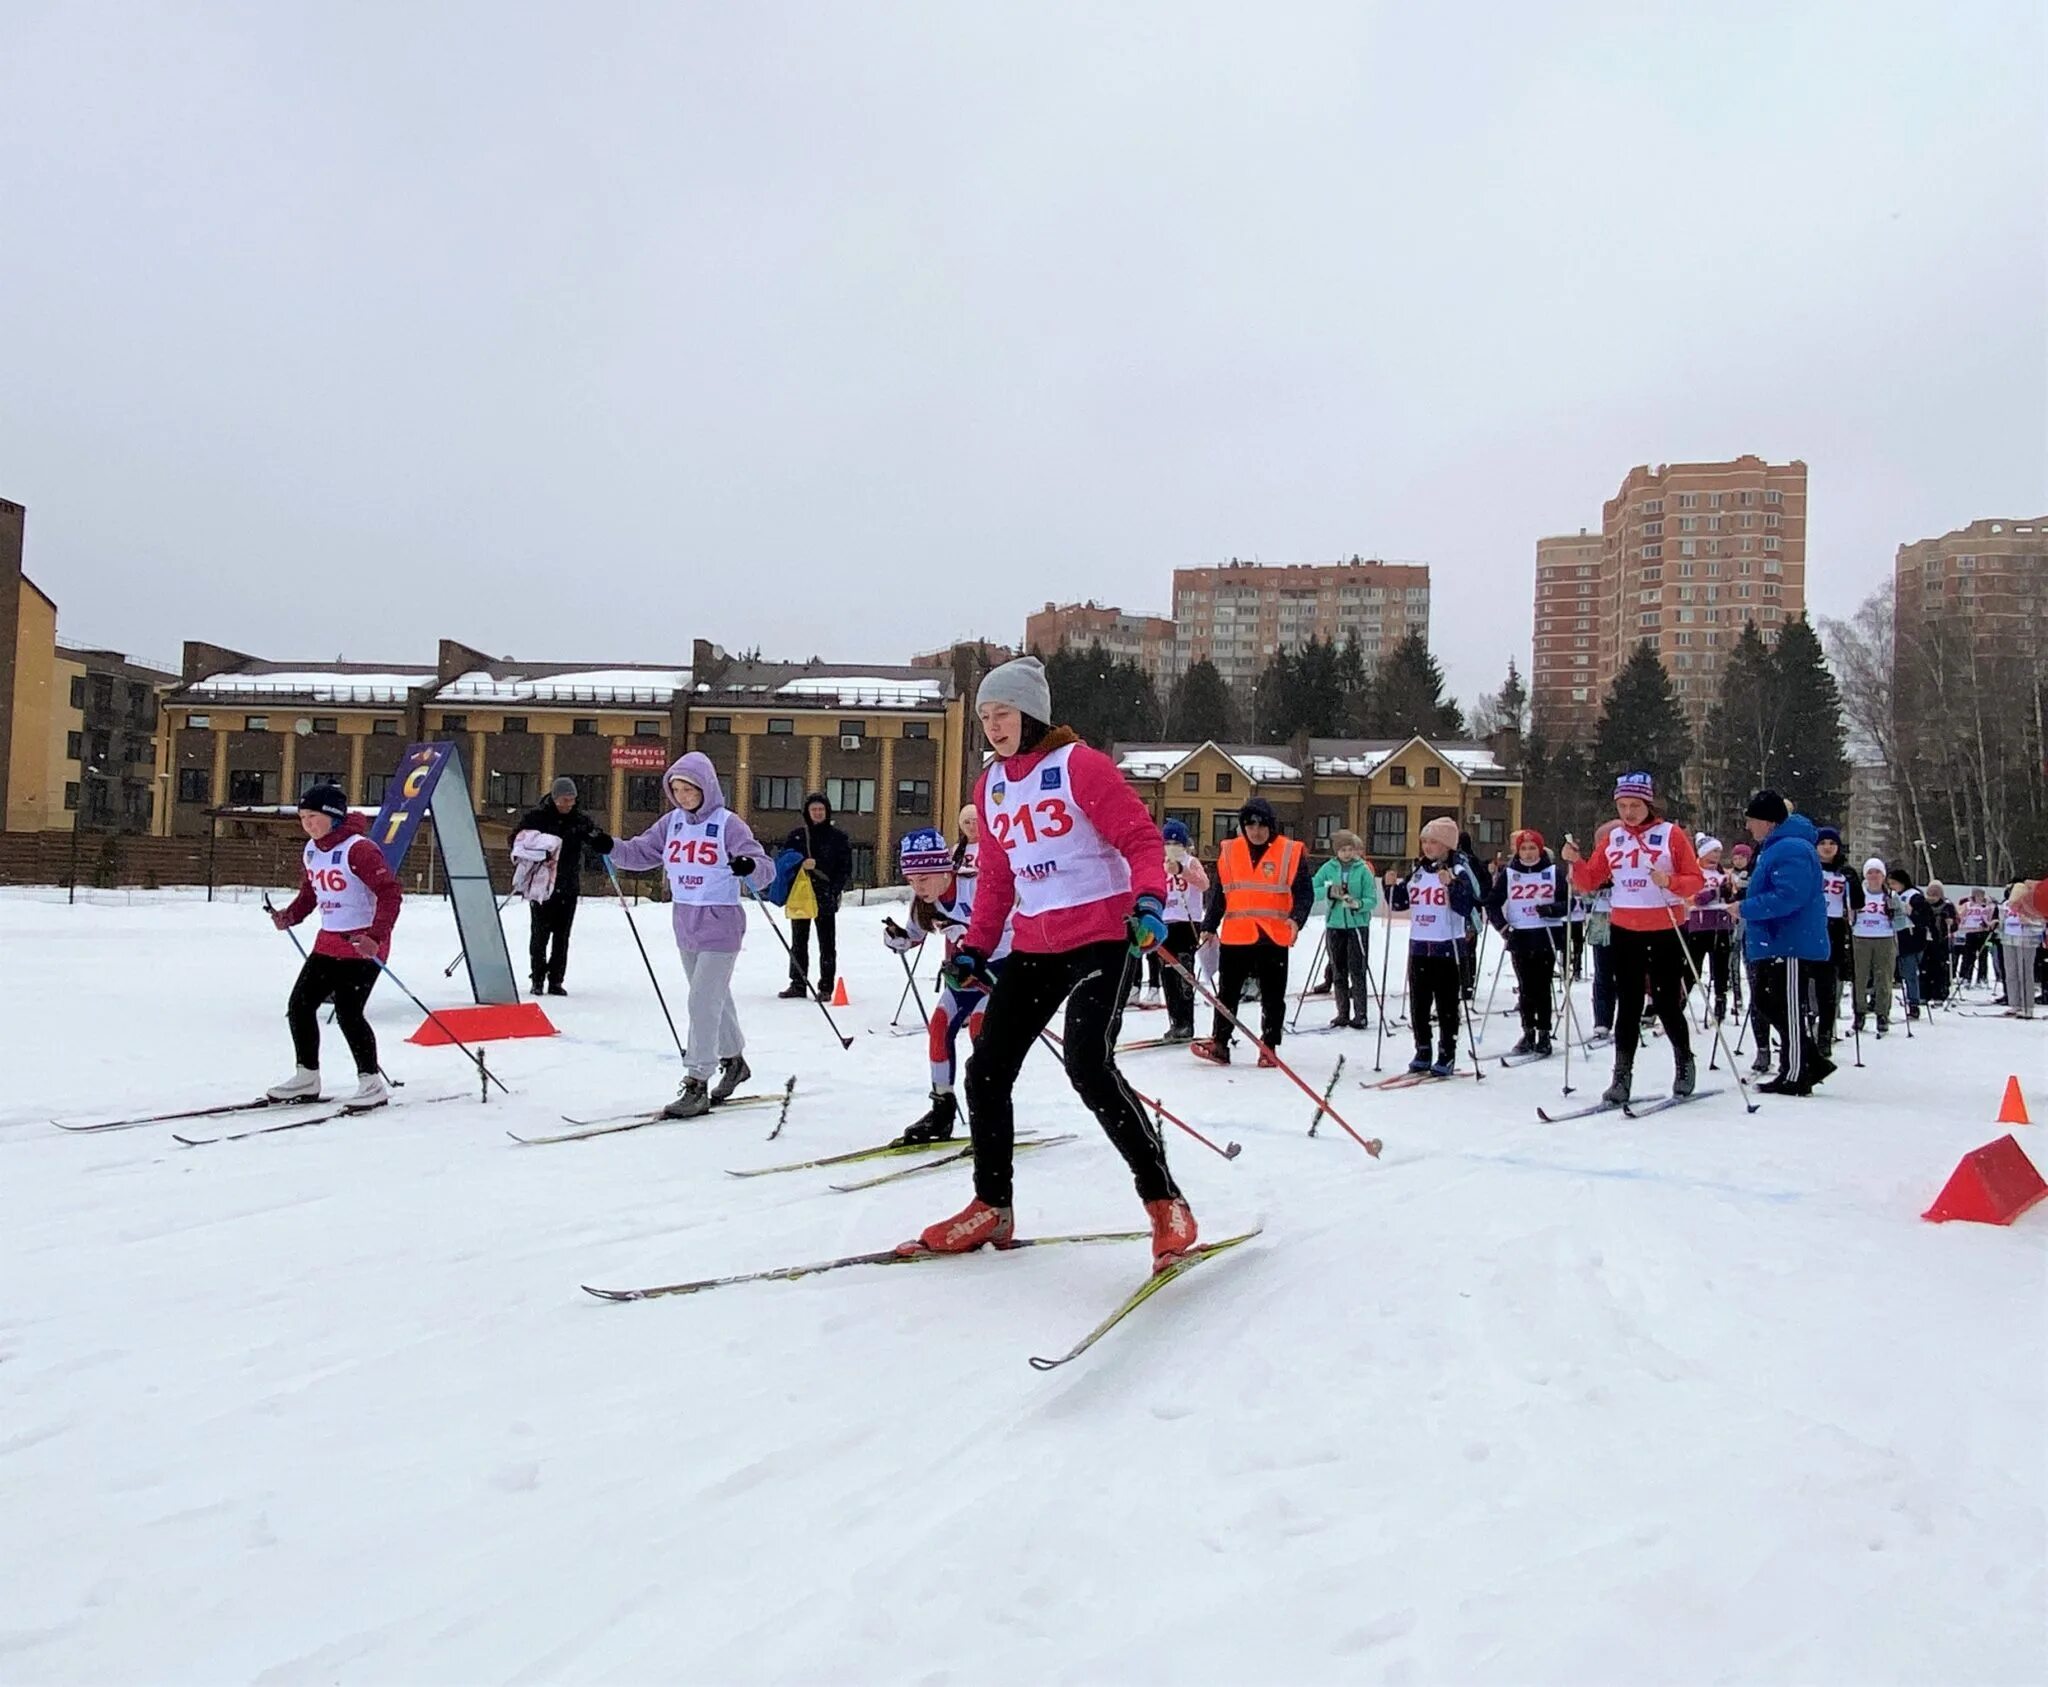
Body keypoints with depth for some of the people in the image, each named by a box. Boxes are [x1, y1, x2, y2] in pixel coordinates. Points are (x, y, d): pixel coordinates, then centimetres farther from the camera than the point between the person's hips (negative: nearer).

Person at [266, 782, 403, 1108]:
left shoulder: (358, 849, -18)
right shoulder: (311, 850, 8)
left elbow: (389, 893, -22)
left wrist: (376, 936, -32)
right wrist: (290, 915, 0)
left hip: (363, 944, -9)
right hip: (328, 941, 9)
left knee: (348, 1013, -13)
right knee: (299, 1005, 8)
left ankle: (372, 1083, 1)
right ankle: (307, 1078, 24)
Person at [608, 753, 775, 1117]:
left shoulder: (728, 824, -12)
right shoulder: (672, 822, 5)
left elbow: (764, 868, -18)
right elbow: (640, 853, 6)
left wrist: (750, 866, -40)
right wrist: (610, 847, -12)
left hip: (720, 926, -6)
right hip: (685, 925, 6)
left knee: (703, 1002, -10)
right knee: (715, 998, 20)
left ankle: (697, 1084, -4)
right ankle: (733, 1061, 39)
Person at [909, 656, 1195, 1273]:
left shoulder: (1079, 765, -8)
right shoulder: (990, 786, 12)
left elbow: (1140, 836, -12)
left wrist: (1149, 900, -28)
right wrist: (975, 947, 14)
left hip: (1100, 935, -8)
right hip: (1033, 945, 8)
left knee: (1089, 1066, -23)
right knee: (986, 1071, 5)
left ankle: (1165, 1203, -9)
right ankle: (991, 1208, 22)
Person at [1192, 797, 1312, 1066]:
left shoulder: (1292, 852, -2)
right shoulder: (1229, 851, 6)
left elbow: (1305, 892, -3)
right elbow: (1218, 893, 12)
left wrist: (1296, 918, -20)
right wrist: (1209, 927, 9)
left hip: (1273, 937, -2)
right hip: (1234, 936, 2)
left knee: (1272, 997, 7)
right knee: (1228, 993, 6)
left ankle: (1269, 1047, 16)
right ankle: (1219, 1043, 12)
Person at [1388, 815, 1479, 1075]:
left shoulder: (1458, 872, -6)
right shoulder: (1417, 871, 11)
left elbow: (1466, 907, -17)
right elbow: (1399, 904, 16)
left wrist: (1450, 884, -29)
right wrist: (1393, 886, -1)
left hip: (1447, 947, -6)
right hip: (1418, 946, 6)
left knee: (1446, 1003, 1)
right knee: (1418, 1002, 9)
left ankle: (1447, 1055, 9)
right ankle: (1422, 1052, 19)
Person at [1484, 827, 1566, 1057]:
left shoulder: (1555, 872, 3)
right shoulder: (1508, 873, 6)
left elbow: (1568, 901, 3)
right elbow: (1492, 903, 7)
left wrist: (1552, 909, -16)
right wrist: (1502, 926, -5)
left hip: (1546, 935, -1)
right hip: (1519, 936, 1)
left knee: (1542, 986, -1)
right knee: (1525, 987, 4)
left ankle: (1544, 1034, 7)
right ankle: (1528, 1033, 13)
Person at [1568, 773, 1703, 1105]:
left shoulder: (1672, 834, -4)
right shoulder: (1612, 837, 6)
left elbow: (1695, 881, -6)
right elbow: (1590, 880, 6)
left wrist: (1670, 882, -24)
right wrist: (1574, 862, -12)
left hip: (1666, 931, -3)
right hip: (1625, 931, 3)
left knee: (1666, 1002, 3)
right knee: (1629, 1004, 5)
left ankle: (1684, 1062, 27)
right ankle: (1622, 1076, 7)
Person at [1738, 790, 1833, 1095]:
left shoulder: (1791, 850, -19)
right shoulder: (1773, 847, 16)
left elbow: (1787, 897, -27)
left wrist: (1745, 908, -19)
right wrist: (1747, 905, 14)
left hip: (1791, 945, -11)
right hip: (1775, 943, 11)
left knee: (1789, 1010, -3)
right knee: (1767, 1004, 15)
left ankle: (1795, 1076, 6)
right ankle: (1814, 1062, 21)